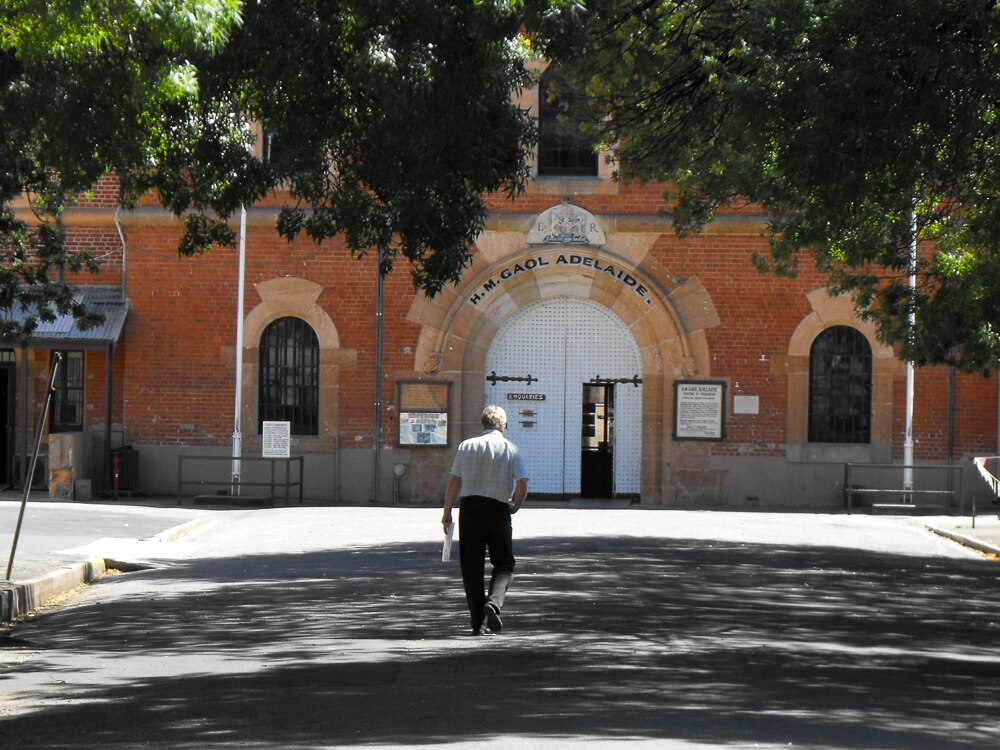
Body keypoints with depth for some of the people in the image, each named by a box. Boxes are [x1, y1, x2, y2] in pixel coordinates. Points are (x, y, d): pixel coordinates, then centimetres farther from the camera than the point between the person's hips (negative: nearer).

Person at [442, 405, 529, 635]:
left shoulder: (467, 446, 6)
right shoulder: (510, 449, 1)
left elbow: (454, 482, 2)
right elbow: (522, 484, -8)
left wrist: (447, 513, 9)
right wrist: (515, 507, 10)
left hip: (469, 506, 2)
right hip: (498, 509, -2)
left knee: (472, 567, 7)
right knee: (504, 564, 11)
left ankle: (477, 623, 5)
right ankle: (493, 603, -16)